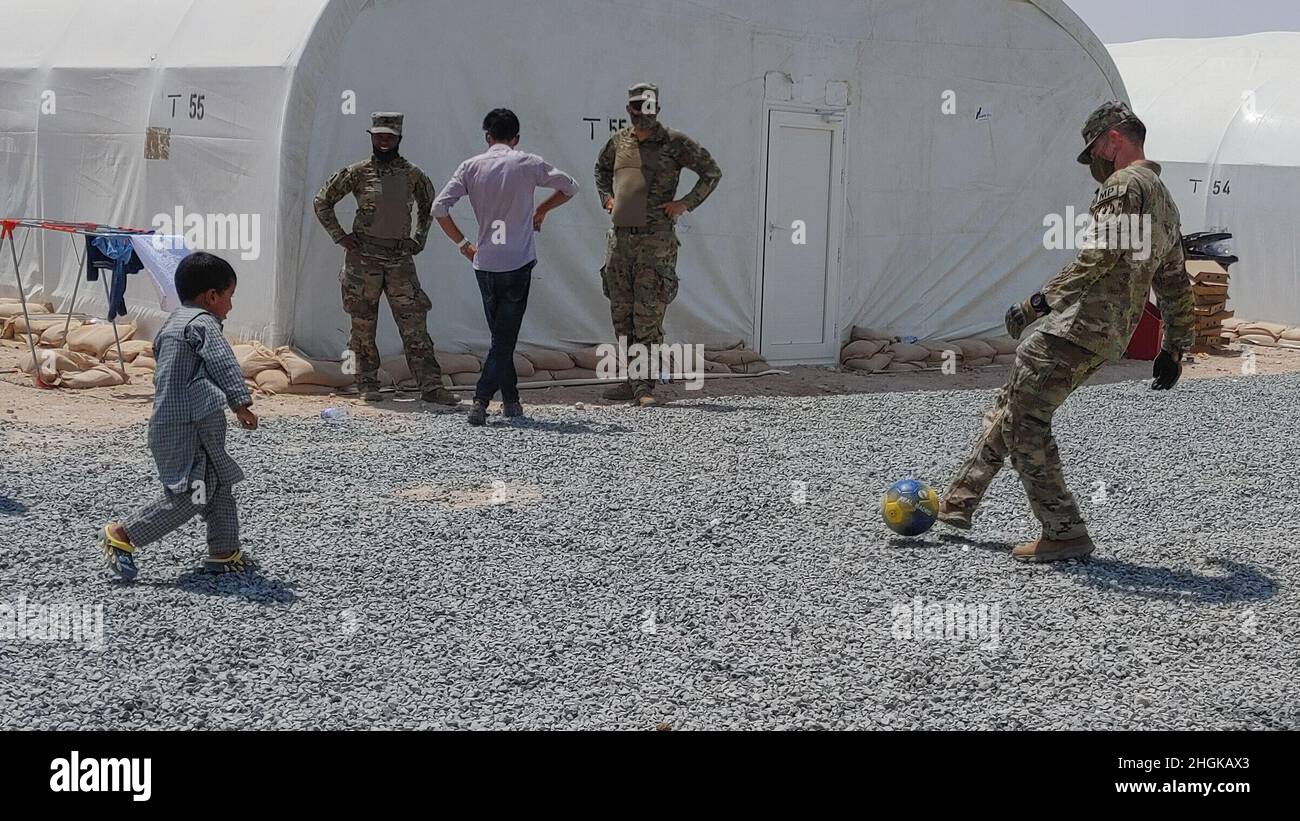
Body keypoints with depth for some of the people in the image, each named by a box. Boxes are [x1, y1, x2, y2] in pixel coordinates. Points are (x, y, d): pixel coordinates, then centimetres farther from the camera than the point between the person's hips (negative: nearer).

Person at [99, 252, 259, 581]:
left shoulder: (172, 323, 17)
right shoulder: (201, 323, -13)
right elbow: (222, 362, -28)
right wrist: (241, 402, -38)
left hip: (170, 421, 11)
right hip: (189, 427, -11)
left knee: (220, 487, 15)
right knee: (189, 495, -9)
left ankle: (225, 553, 20)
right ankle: (122, 535, -3)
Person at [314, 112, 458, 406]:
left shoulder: (413, 175, 6)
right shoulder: (357, 173, -1)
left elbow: (428, 205, 25)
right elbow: (323, 202, 6)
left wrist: (419, 239, 15)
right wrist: (340, 236, 0)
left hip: (400, 258, 2)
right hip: (363, 257, -1)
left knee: (415, 324, -3)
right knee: (363, 325, 3)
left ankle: (431, 386, -4)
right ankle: (368, 385, 13)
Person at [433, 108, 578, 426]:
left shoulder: (471, 166, 3)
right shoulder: (527, 163, -1)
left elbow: (439, 208, -3)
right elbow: (570, 187, 9)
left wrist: (463, 244, 7)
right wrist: (542, 210, 23)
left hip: (484, 262, 3)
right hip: (518, 262, -3)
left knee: (501, 334, 16)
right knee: (506, 336, -2)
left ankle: (511, 400, 20)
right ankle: (481, 400, -15)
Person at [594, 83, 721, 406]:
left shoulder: (675, 143, -2)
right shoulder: (619, 141, 11)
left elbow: (712, 172, 3)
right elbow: (601, 169, 32)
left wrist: (686, 203, -4)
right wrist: (606, 197, 16)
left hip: (655, 241, -5)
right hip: (620, 238, 5)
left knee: (648, 316, -7)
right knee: (622, 314, 8)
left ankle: (645, 385, -6)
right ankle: (630, 381, 16)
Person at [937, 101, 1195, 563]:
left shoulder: (1124, 185, -9)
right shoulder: (1165, 201, 22)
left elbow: (1099, 258, -22)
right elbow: (1176, 285, 25)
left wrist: (1041, 302, -21)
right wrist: (1175, 347, 29)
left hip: (1078, 328, -11)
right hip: (1110, 339, 11)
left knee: (1025, 423, -8)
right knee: (1011, 407, 18)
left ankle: (1065, 534, -6)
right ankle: (959, 502, 26)